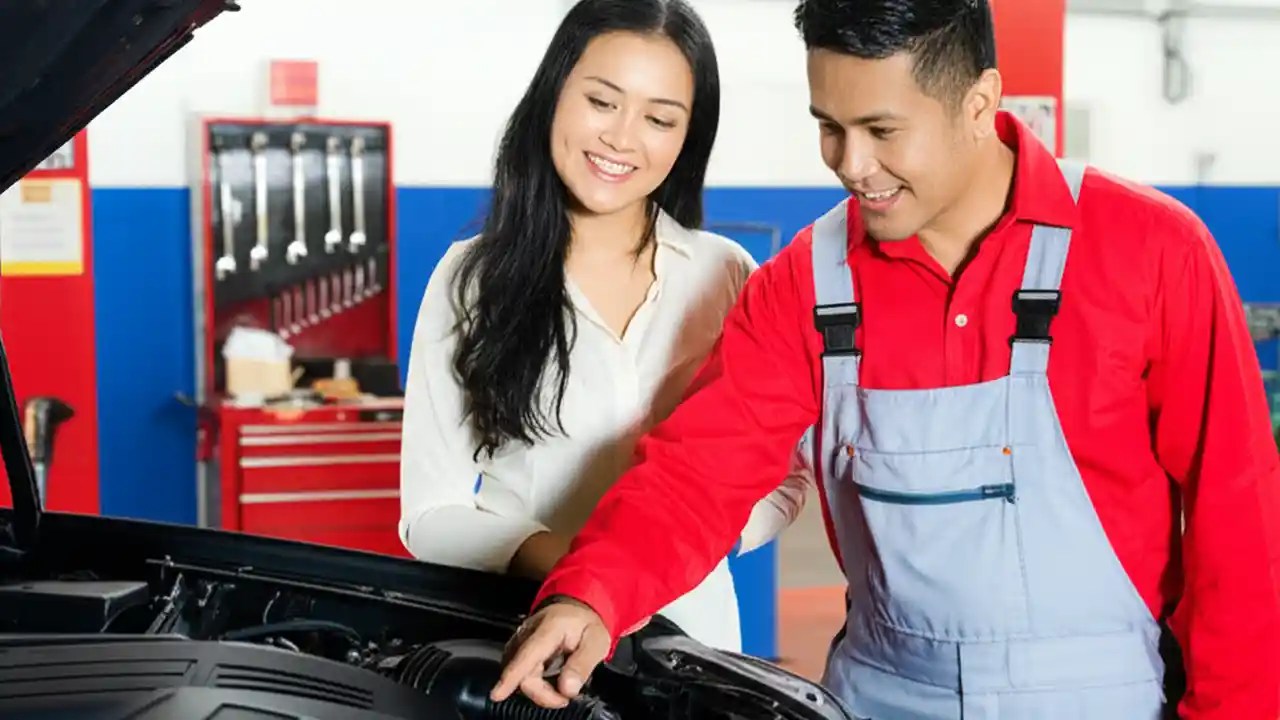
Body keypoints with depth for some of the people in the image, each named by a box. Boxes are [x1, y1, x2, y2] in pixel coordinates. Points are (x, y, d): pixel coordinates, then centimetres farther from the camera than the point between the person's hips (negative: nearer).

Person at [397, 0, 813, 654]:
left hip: (687, 631, 1)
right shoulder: (472, 277, -6)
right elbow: (431, 513, -7)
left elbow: (784, 476, 3)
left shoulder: (726, 275, -2)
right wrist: (548, 557, -24)